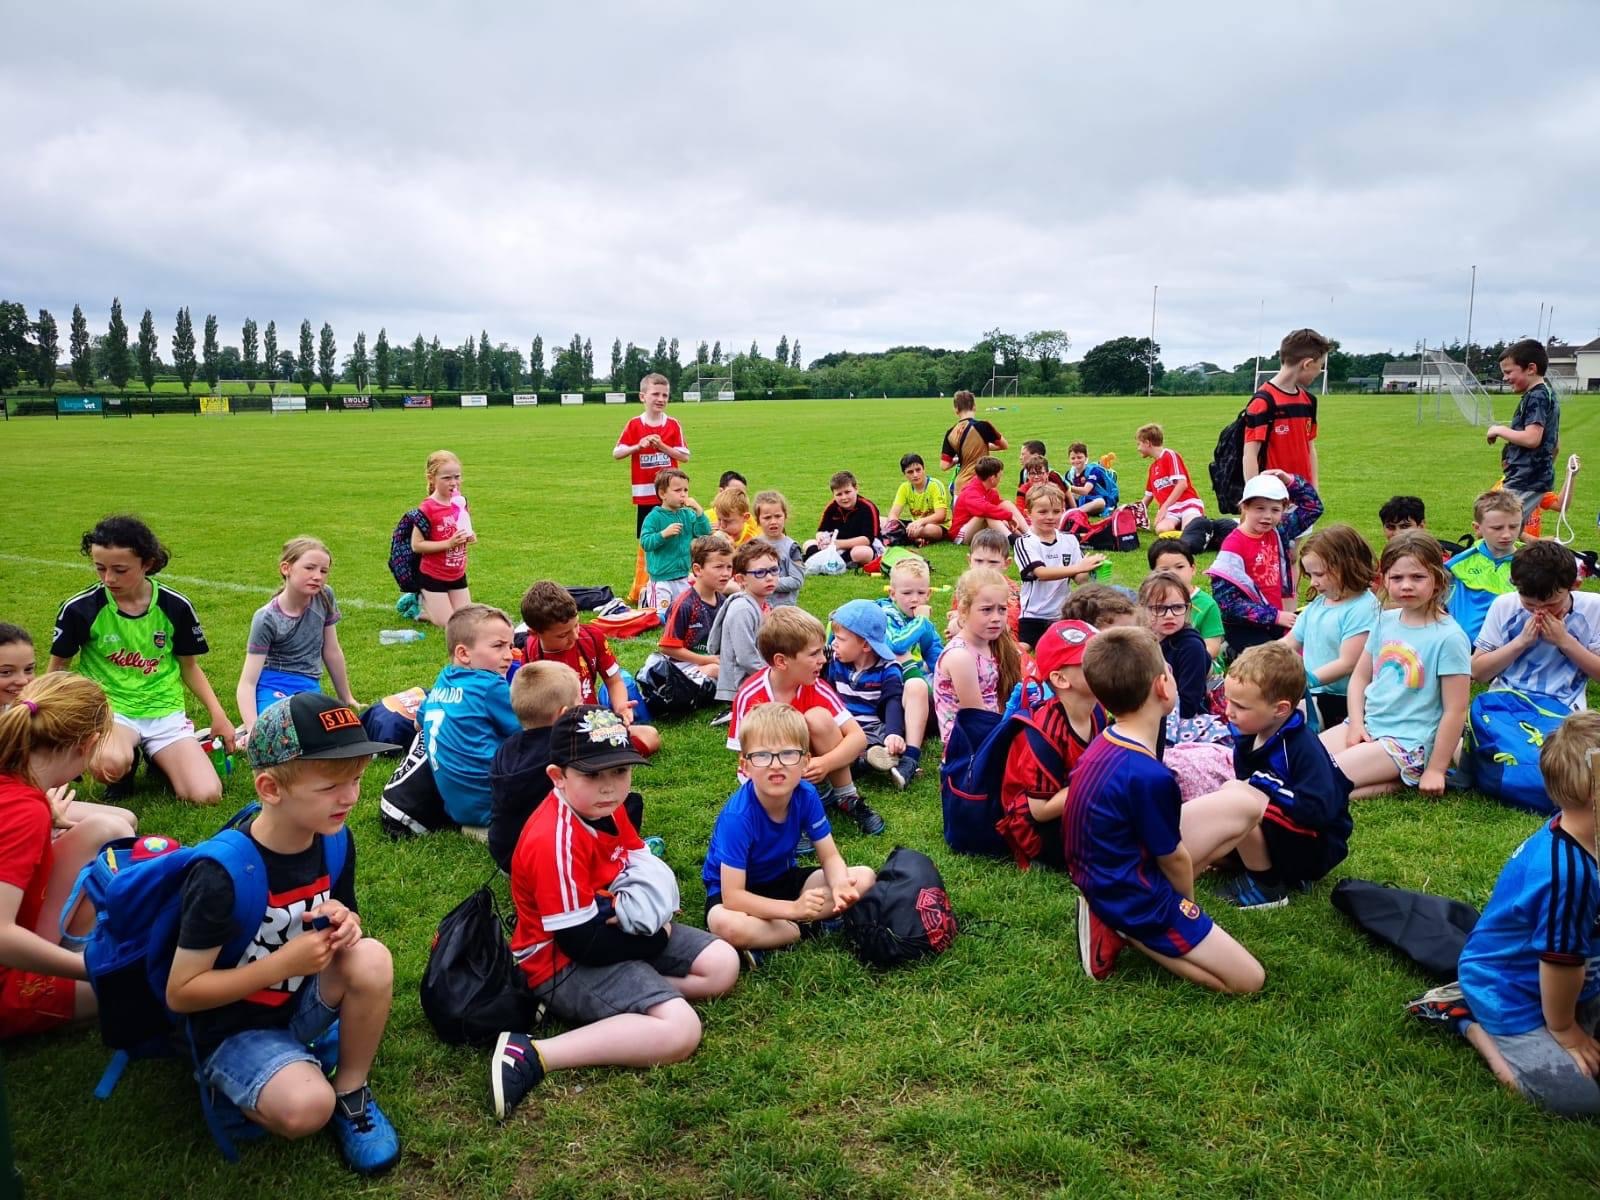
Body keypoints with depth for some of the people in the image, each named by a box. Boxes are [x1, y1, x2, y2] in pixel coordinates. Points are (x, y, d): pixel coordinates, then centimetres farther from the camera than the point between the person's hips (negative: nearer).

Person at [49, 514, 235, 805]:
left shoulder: (176, 606, -5)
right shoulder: (80, 608, -9)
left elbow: (189, 666, 9)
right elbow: (58, 667, 7)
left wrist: (218, 715, 2)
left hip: (165, 712, 2)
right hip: (107, 709, -2)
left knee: (207, 795, -19)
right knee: (111, 766, -39)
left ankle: (158, 759, 14)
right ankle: (128, 762, 1)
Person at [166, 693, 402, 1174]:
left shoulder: (334, 840, -9)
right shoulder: (223, 874, -27)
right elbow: (180, 994, -19)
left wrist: (344, 924, -16)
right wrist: (284, 962, -28)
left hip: (302, 1002, 5)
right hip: (234, 1027, -5)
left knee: (371, 958, -26)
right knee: (307, 1108, -31)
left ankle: (351, 1091, -4)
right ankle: (230, 1086, 4)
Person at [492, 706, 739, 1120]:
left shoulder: (607, 808, -2)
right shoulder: (556, 840, -29)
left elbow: (647, 866, 9)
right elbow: (584, 942, -26)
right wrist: (657, 937, -12)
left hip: (623, 933, 10)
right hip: (564, 965, -10)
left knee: (723, 964, 9)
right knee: (680, 1029, -25)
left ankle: (603, 1005, 0)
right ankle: (532, 1056, -23)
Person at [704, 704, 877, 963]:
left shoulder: (806, 795, -17)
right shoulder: (738, 815, -32)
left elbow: (829, 857, -8)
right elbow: (732, 896, -32)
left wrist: (840, 885, -31)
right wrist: (793, 909, -39)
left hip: (783, 879, 6)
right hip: (739, 889, -5)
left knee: (864, 878, -10)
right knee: (725, 924, -40)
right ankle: (807, 929, -14)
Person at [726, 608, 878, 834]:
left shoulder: (816, 689, -16)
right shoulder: (749, 697, -21)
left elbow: (858, 737, -20)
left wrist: (825, 763, -37)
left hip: (812, 770, 2)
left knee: (819, 717, -25)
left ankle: (847, 798, -9)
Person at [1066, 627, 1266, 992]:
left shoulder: (1105, 744, -4)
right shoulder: (1150, 777, -31)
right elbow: (1176, 860, -13)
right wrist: (1187, 901, 7)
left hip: (1115, 866, 9)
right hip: (1133, 895, -9)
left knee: (1247, 805, 10)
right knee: (1249, 980, -5)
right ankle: (1126, 930, -4)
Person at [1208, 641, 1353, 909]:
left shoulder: (1304, 748, -22)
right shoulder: (1247, 739, 0)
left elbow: (1319, 811, -32)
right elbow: (1246, 787, 10)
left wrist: (1268, 784, -26)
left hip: (1318, 848, -9)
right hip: (1283, 838, 9)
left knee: (1234, 794, -29)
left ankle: (1266, 885, -11)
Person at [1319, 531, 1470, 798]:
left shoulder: (1448, 637, -14)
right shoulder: (1386, 620, 5)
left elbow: (1455, 711, -13)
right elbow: (1360, 676, 13)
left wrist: (1435, 770, -12)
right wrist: (1355, 724, -2)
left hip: (1406, 741, -7)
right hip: (1367, 724, 7)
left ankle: (1400, 782, -2)